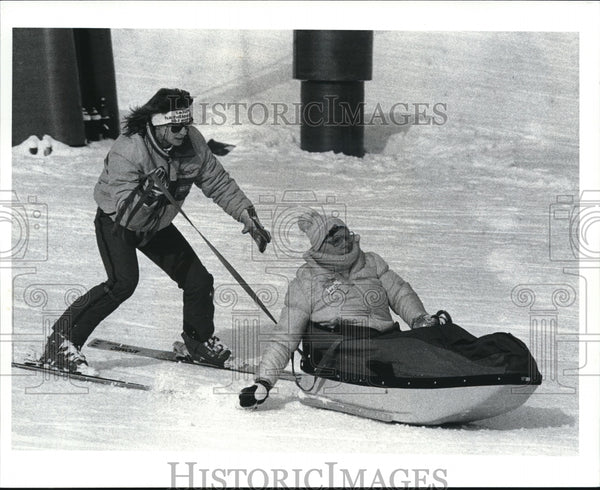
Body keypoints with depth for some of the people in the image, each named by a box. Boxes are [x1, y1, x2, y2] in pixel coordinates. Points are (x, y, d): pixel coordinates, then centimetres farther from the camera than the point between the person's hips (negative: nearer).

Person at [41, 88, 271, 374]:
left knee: (199, 280, 2)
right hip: (116, 222, -6)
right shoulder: (127, 152, -34)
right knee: (123, 282, -28)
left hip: (157, 227, 6)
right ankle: (63, 340, -21)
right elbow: (127, 216, -37)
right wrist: (148, 193, -54)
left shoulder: (192, 143, -17)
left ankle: (200, 342, 30)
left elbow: (218, 183, -2)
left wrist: (248, 216, -9)